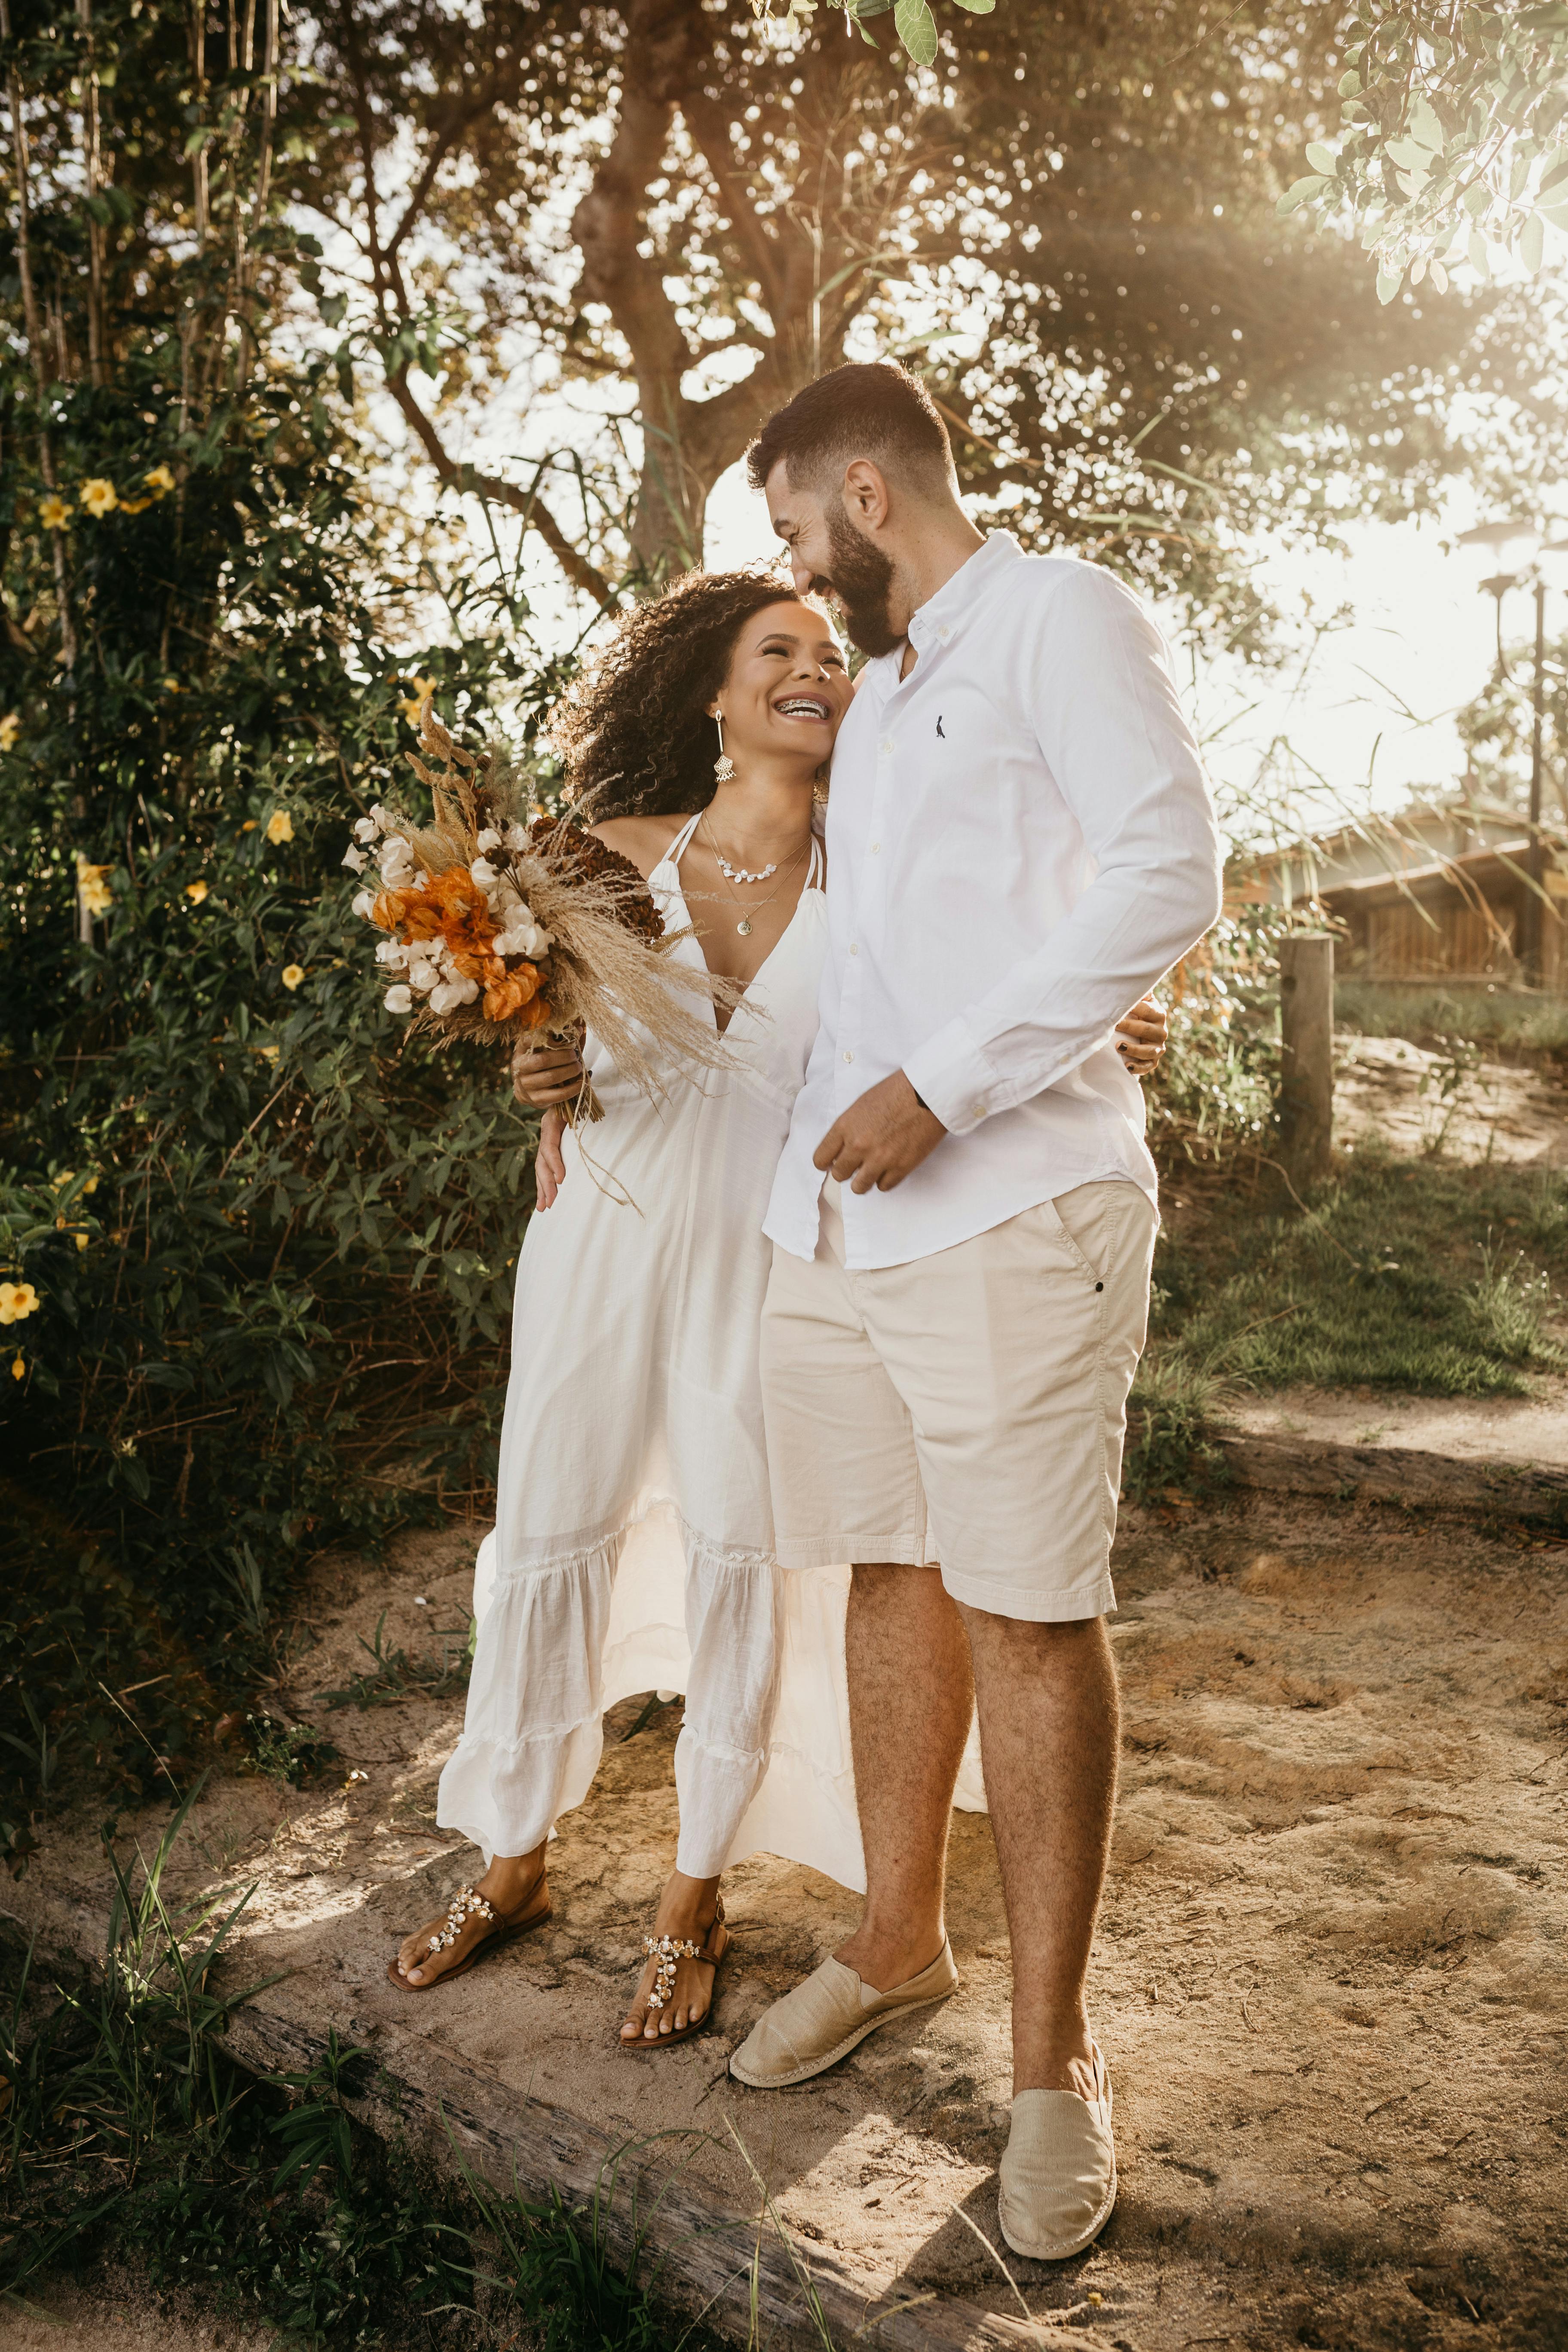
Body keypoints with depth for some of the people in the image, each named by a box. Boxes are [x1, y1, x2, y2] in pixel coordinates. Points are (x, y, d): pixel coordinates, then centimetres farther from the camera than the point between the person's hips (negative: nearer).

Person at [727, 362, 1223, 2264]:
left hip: (1007, 1205, -7)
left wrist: (941, 1088, -18)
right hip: (833, 1208, 8)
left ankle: (1052, 2055, 10)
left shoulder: (1057, 613, -1)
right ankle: (897, 1939, 30)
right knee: (895, 1575, 14)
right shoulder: (873, 691, 24)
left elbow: (1170, 871, -15)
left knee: (1027, 1613, -3)